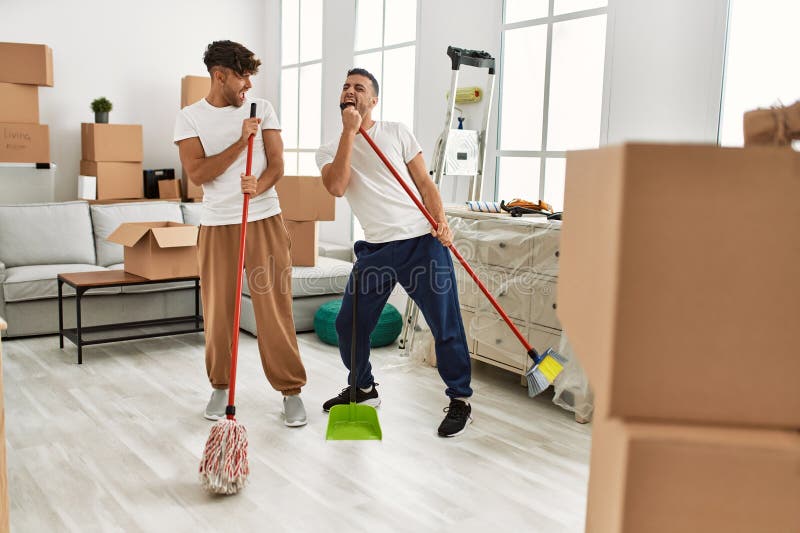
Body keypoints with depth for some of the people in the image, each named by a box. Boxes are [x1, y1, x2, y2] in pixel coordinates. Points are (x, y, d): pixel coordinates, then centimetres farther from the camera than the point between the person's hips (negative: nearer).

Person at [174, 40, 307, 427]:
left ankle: (291, 390, 10)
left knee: (275, 309, -1)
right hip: (216, 226, 0)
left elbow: (276, 163, 0)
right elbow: (198, 173, -9)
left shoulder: (262, 109, 6)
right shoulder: (189, 117, 2)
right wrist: (240, 142, -17)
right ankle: (220, 386, 25)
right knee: (217, 312, 6)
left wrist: (258, 186, -22)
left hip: (264, 221, 0)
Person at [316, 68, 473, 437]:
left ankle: (460, 401, 15)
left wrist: (441, 221, -11)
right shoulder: (329, 151, 10)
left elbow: (424, 183, 5)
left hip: (422, 241, -2)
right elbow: (336, 187, -12)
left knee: (446, 326, -2)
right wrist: (349, 131, -12)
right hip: (375, 249, 3)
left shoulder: (396, 132, 7)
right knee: (349, 325, 8)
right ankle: (364, 389, 33)